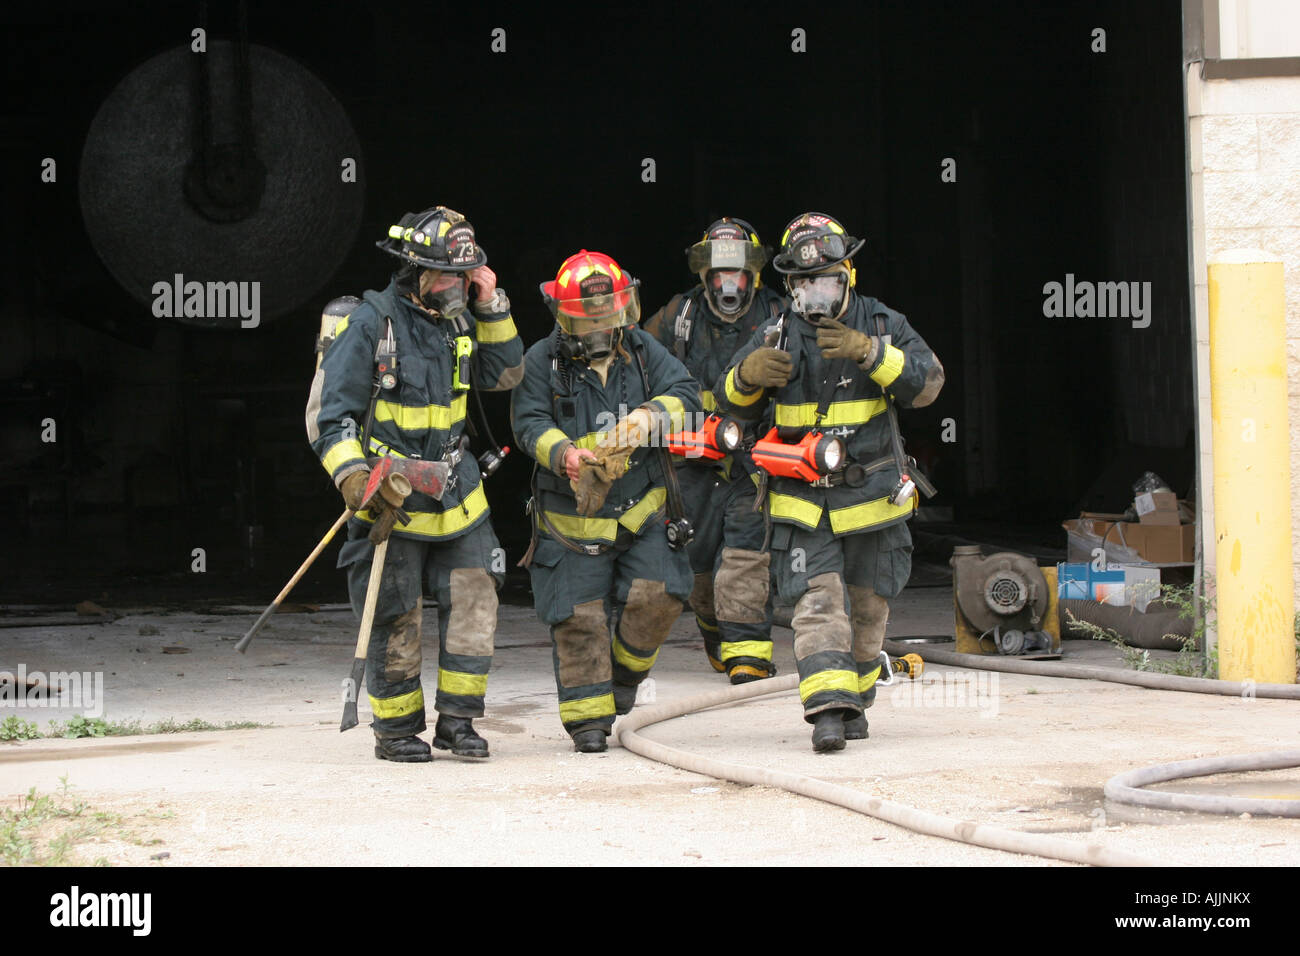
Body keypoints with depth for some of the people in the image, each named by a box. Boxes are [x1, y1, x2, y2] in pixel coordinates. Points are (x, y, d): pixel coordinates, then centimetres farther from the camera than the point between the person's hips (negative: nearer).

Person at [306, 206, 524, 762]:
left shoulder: (456, 320, 9)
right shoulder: (370, 324, -11)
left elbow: (505, 375, 14)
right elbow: (328, 413, -11)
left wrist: (492, 307, 1)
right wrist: (351, 474, -25)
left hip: (454, 493, 6)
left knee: (473, 597, -2)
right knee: (396, 618, -1)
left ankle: (457, 719, 7)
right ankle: (396, 730, 12)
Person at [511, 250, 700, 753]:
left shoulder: (641, 350, 4)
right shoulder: (541, 361, -4)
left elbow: (685, 392, -7)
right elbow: (530, 423, -13)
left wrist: (649, 416, -27)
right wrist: (563, 453, -33)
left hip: (640, 508, 2)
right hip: (573, 517, -2)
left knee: (658, 594, -11)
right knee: (578, 617, -3)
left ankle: (625, 670, 18)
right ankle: (589, 717, 8)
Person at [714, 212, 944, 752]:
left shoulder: (882, 326, 0)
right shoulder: (776, 337, 2)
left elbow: (927, 384, -13)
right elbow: (730, 404, 5)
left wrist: (871, 353, -28)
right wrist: (748, 374, -19)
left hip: (872, 497, 1)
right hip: (801, 499, -1)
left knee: (867, 606, 13)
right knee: (817, 601, -16)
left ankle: (853, 699, 30)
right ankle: (828, 709, -23)